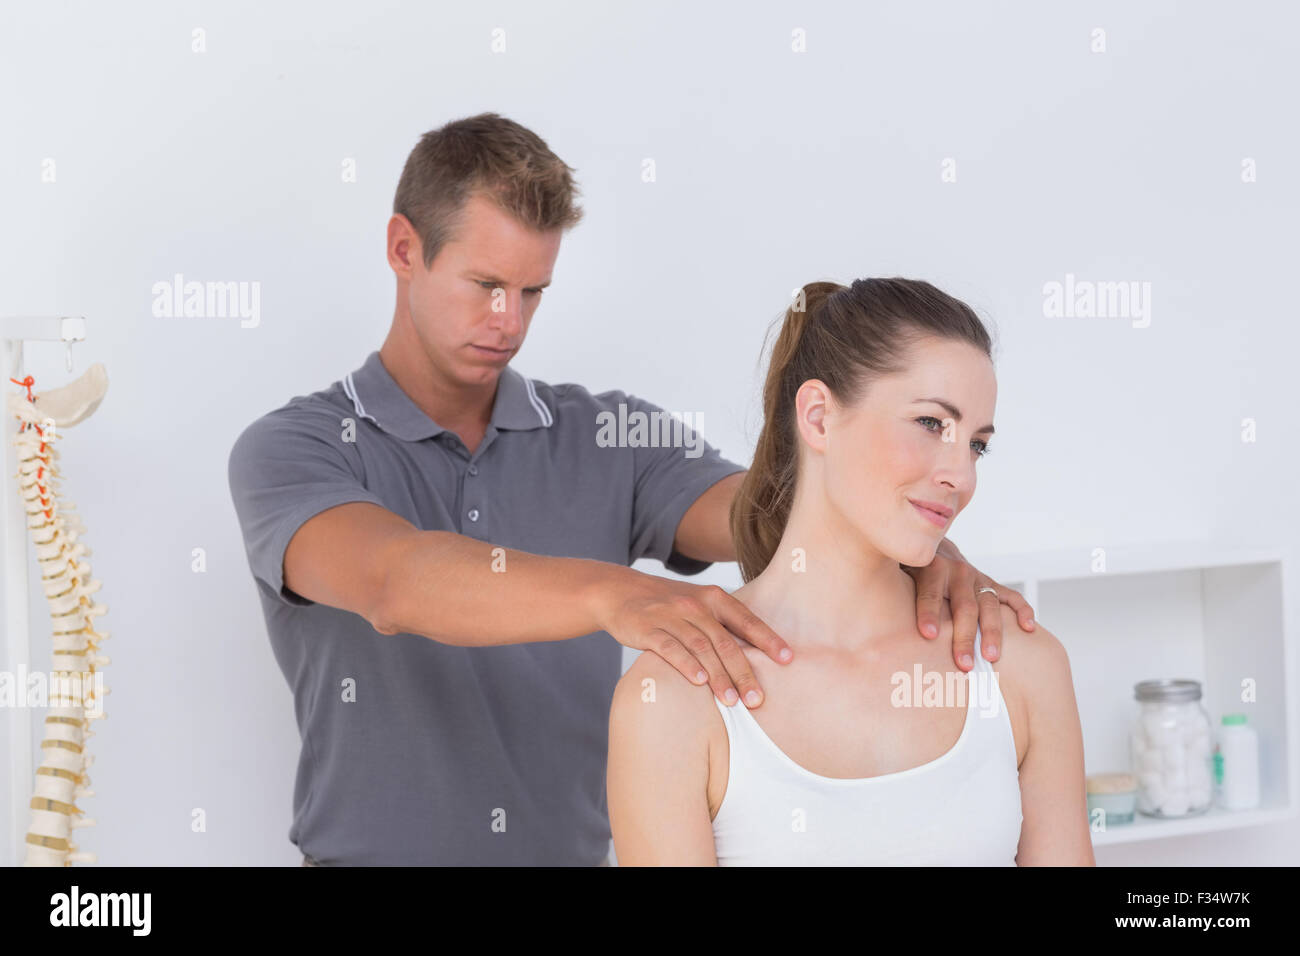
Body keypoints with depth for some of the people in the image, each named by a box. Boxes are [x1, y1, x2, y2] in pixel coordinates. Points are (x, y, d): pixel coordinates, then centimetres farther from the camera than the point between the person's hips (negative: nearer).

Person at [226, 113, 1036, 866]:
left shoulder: (607, 437, 5)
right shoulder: (293, 449, -6)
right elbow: (393, 582, -25)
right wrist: (612, 594, -40)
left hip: (581, 846, 2)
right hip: (376, 849, -1)